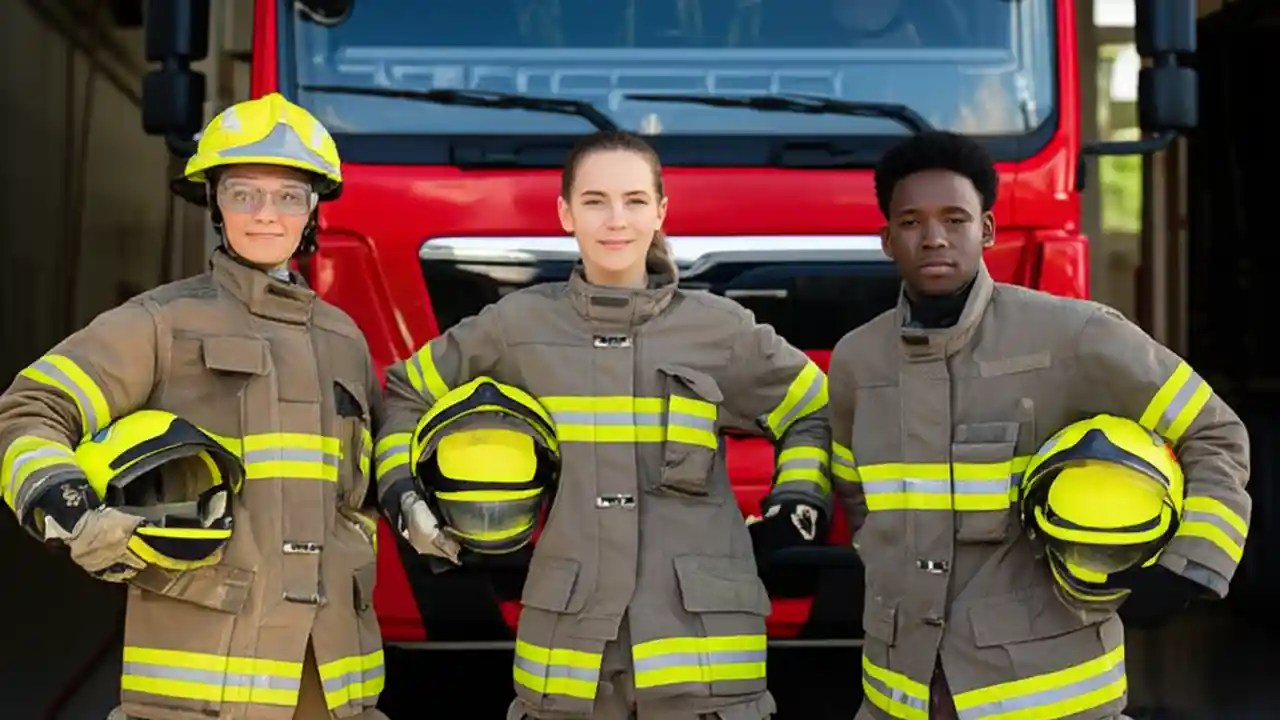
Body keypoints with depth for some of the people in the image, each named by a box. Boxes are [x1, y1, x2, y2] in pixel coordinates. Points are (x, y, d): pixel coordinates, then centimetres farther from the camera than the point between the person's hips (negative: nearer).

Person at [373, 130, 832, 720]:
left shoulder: (721, 329, 5)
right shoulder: (518, 325, 5)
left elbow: (815, 410, 20)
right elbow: (407, 396, 20)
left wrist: (800, 499, 4)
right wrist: (404, 494, 6)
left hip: (701, 650, -1)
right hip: (567, 649, 1)